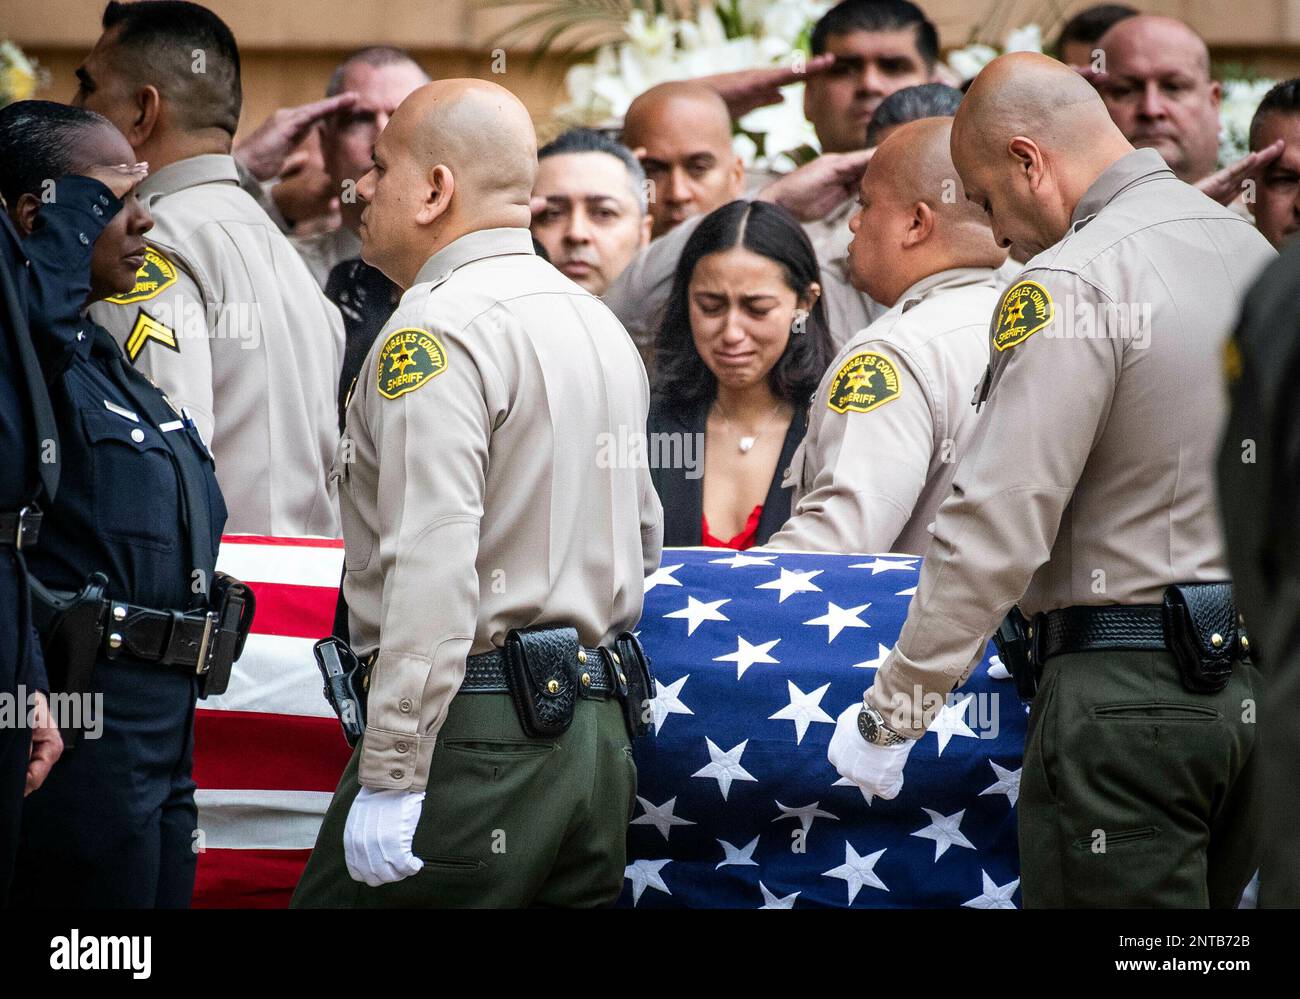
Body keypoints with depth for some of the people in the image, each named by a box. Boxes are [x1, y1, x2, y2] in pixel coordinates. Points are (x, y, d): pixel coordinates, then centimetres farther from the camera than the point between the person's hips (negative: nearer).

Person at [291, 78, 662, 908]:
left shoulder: (437, 332, -11)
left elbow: (432, 567, -20)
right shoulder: (602, 326, 17)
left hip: (474, 738, -9)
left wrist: (389, 779, -20)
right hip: (600, 734, 9)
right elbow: (642, 538, 23)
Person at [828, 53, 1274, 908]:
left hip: (1130, 689, -8)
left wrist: (892, 716, -12)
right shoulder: (1248, 248, 13)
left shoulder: (1070, 285, -14)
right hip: (1261, 672, 8)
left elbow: (996, 527, -18)